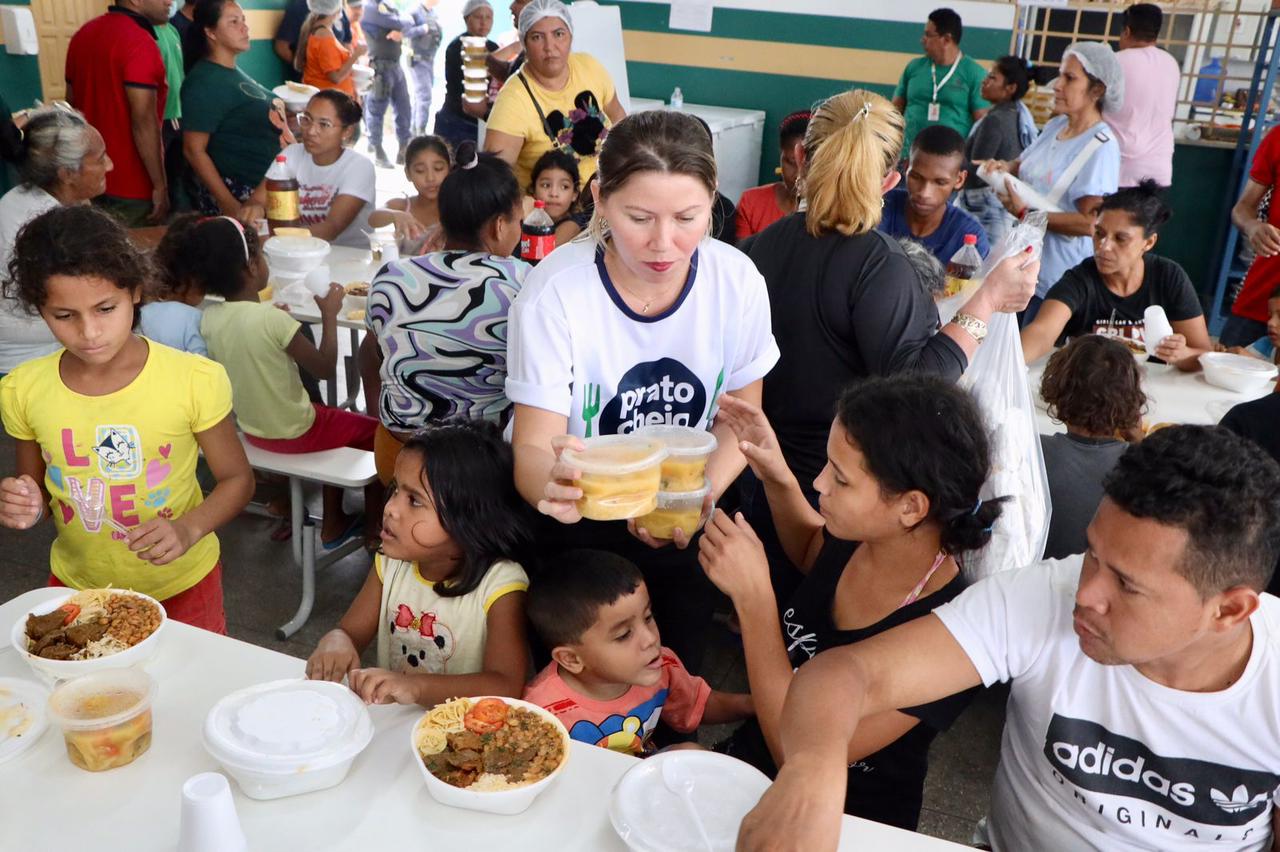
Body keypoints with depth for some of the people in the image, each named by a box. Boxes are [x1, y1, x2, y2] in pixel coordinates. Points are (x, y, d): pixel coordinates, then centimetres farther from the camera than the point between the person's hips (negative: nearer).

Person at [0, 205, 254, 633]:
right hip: (76, 584, 3)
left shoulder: (194, 380, -19)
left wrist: (190, 528, -25)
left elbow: (236, 478, -7)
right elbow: (36, 491, 5)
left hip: (182, 586, -2)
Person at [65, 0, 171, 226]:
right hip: (132, 189, -8)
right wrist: (160, 185, -17)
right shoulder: (139, 42, -17)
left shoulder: (84, 34, 10)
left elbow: (73, 105, 16)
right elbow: (143, 121, -22)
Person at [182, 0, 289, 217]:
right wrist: (229, 205, -22)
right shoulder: (204, 82, -15)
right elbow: (194, 150, -19)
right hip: (237, 195, -8)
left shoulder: (234, 71, 10)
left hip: (266, 187, 8)